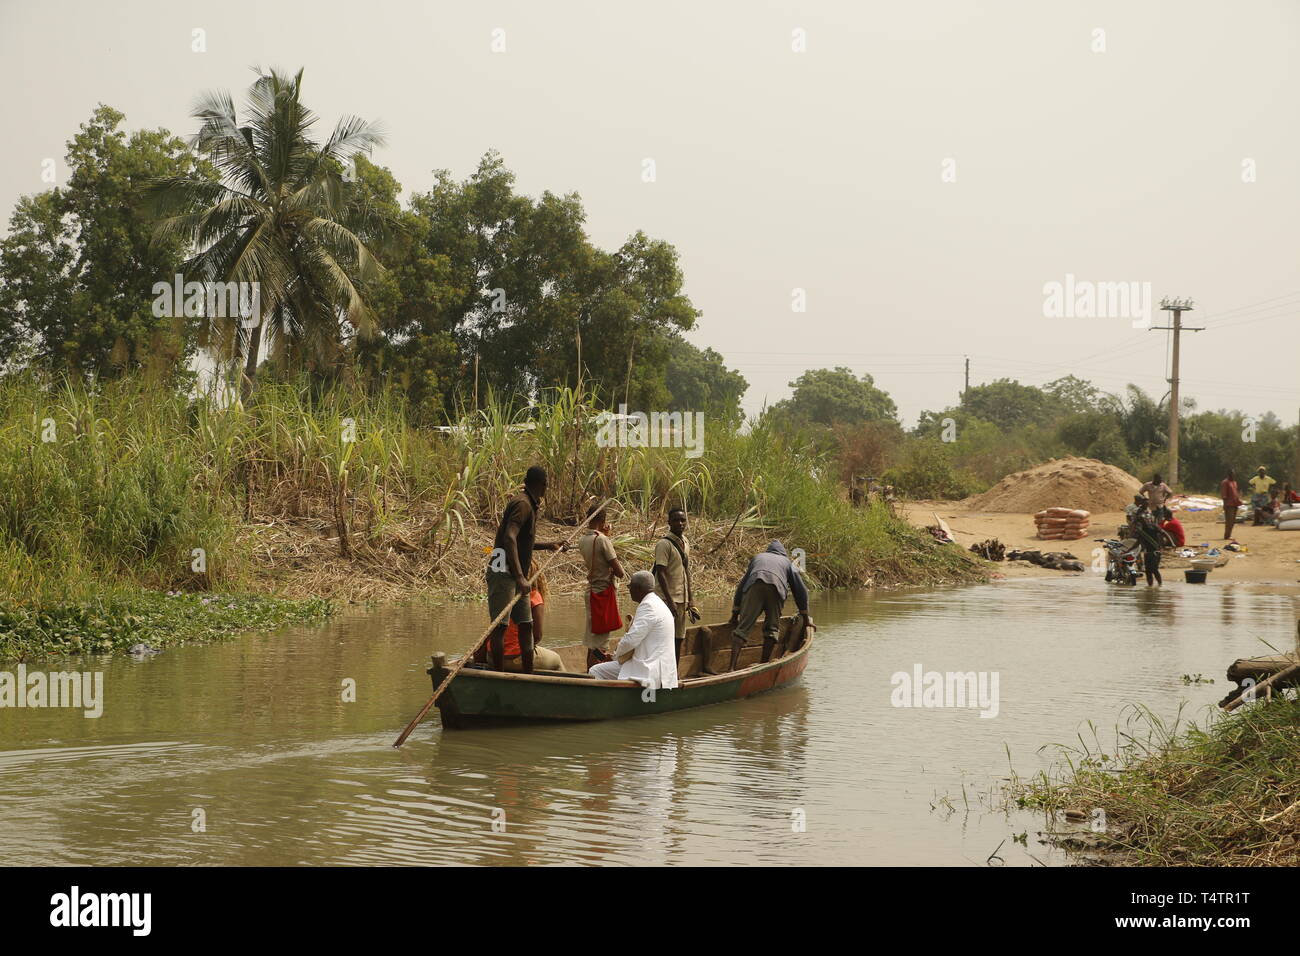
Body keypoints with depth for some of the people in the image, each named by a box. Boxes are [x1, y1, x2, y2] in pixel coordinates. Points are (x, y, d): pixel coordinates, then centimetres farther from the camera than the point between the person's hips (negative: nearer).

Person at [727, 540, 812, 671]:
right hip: (776, 589, 0)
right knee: (771, 629, 11)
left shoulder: (757, 558, 41)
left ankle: (732, 668, -18)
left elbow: (742, 585, 37)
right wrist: (805, 617, 36)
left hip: (753, 587, 1)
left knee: (743, 627, -5)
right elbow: (800, 590, 32)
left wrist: (735, 614, 39)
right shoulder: (788, 562, 37)